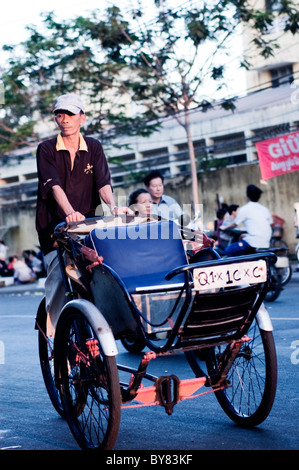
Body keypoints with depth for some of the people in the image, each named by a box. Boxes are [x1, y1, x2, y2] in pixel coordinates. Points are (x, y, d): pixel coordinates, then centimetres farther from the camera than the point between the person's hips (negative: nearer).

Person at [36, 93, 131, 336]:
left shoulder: (94, 147, 10)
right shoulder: (46, 150, 2)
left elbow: (103, 182, -3)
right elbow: (54, 186, -13)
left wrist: (113, 206, -24)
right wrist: (69, 211, -31)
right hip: (54, 226, -2)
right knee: (59, 275, -16)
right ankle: (54, 330, -4)